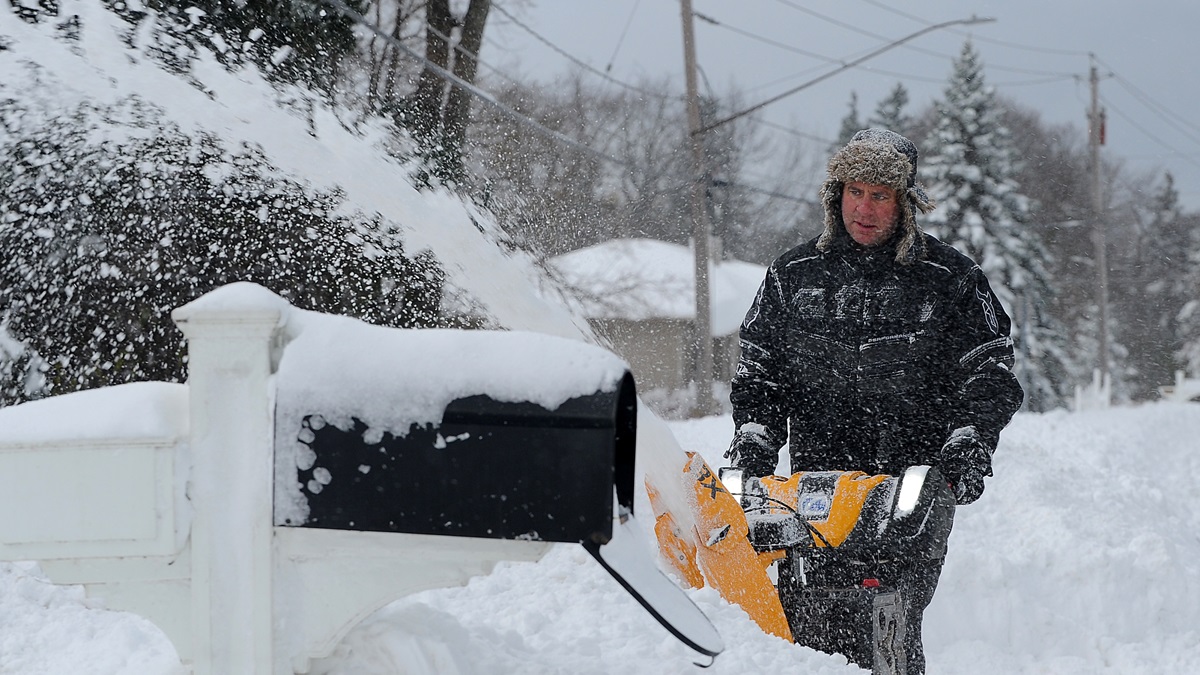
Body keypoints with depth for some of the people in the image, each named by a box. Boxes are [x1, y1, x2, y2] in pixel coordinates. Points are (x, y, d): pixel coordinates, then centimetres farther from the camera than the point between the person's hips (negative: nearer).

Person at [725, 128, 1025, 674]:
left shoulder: (950, 280, 6)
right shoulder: (792, 276, 13)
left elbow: (990, 377, 7)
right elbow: (757, 371, 19)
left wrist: (968, 442, -9)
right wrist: (753, 435, 2)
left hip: (915, 484, -2)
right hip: (815, 478, 2)